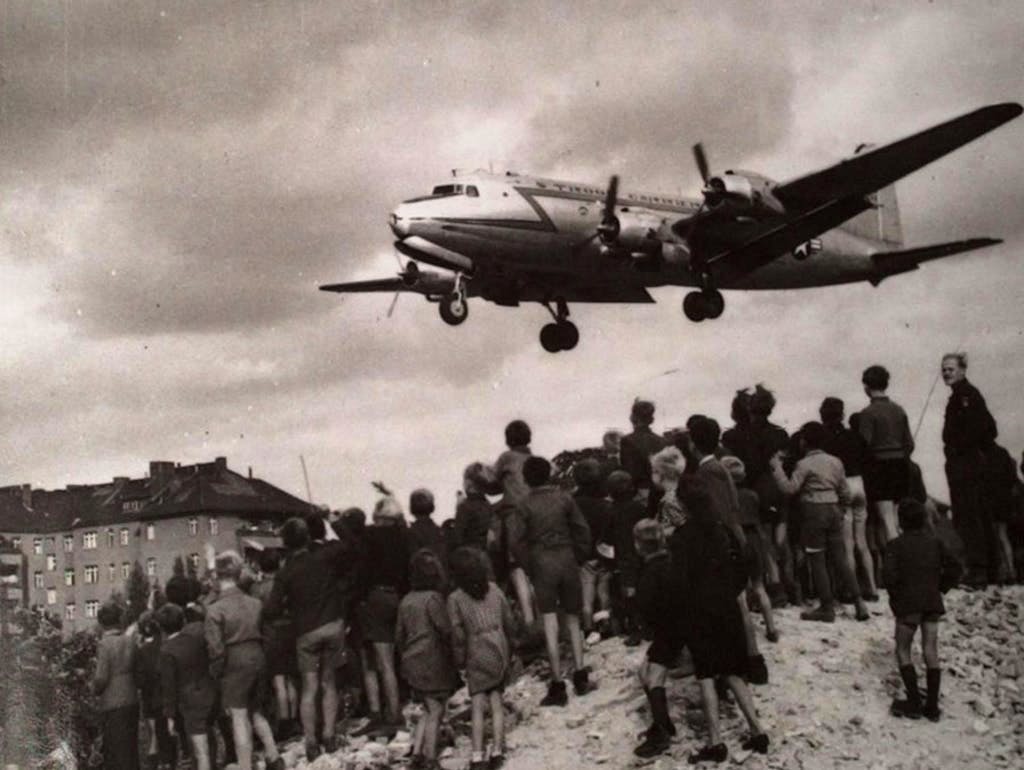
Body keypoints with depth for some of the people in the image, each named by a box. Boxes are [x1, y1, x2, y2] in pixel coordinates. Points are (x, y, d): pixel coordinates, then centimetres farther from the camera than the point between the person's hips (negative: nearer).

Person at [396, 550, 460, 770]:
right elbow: (446, 631, -17)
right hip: (433, 663, -7)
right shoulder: (433, 599, -16)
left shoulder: (406, 601, 7)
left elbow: (399, 635, 12)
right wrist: (456, 656, -6)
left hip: (413, 665, 7)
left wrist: (405, 659, 22)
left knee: (429, 710, 18)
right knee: (435, 712, 3)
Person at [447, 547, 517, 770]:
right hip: (500, 650, 3)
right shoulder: (494, 590, 3)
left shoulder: (455, 599, -7)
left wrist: (460, 660, 5)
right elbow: (510, 623, 7)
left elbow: (458, 634, -8)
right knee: (496, 702, 9)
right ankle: (497, 752, 7)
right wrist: (508, 650, 20)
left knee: (478, 706, 0)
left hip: (477, 657, -3)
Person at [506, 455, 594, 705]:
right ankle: (580, 676, 11)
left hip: (541, 563, -2)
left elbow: (515, 540, -9)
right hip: (567, 559, 2)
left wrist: (528, 566, 2)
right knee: (572, 619, 15)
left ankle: (557, 686, -4)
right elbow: (582, 529, 1)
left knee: (550, 624, -2)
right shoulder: (564, 498, 0)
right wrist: (579, 558, 11)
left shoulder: (525, 505, -5)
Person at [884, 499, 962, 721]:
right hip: (933, 603, 4)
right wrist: (939, 588, 10)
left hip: (908, 605, -4)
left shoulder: (896, 546, -9)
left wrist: (895, 595, -3)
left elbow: (891, 575, -19)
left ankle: (914, 701, -1)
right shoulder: (934, 543, 5)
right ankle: (932, 706, 7)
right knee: (931, 652, 7)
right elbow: (954, 569, 3)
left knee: (903, 651, 9)